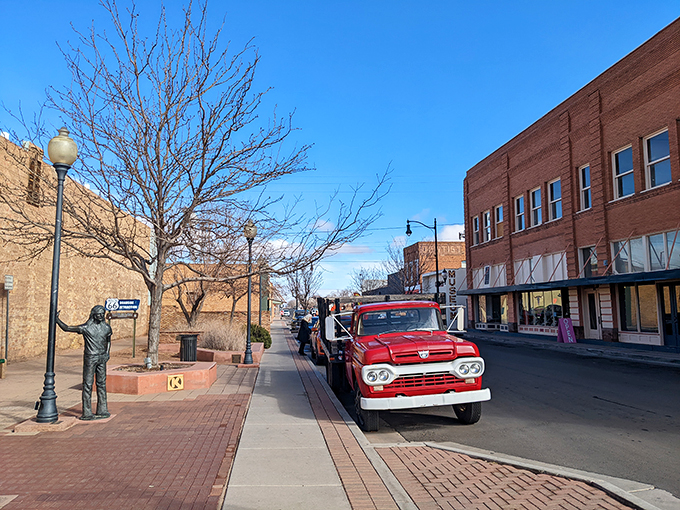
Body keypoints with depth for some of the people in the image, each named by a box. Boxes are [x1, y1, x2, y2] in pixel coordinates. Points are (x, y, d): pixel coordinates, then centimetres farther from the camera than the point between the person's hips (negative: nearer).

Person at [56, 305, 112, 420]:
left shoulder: (107, 328, 6)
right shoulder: (86, 328, -7)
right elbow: (66, 328, -5)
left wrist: (107, 353, 8)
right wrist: (57, 320, -17)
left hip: (102, 359, 4)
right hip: (90, 358, -4)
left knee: (102, 384, 9)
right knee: (87, 385, -2)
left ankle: (102, 411, 17)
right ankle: (86, 413, 4)